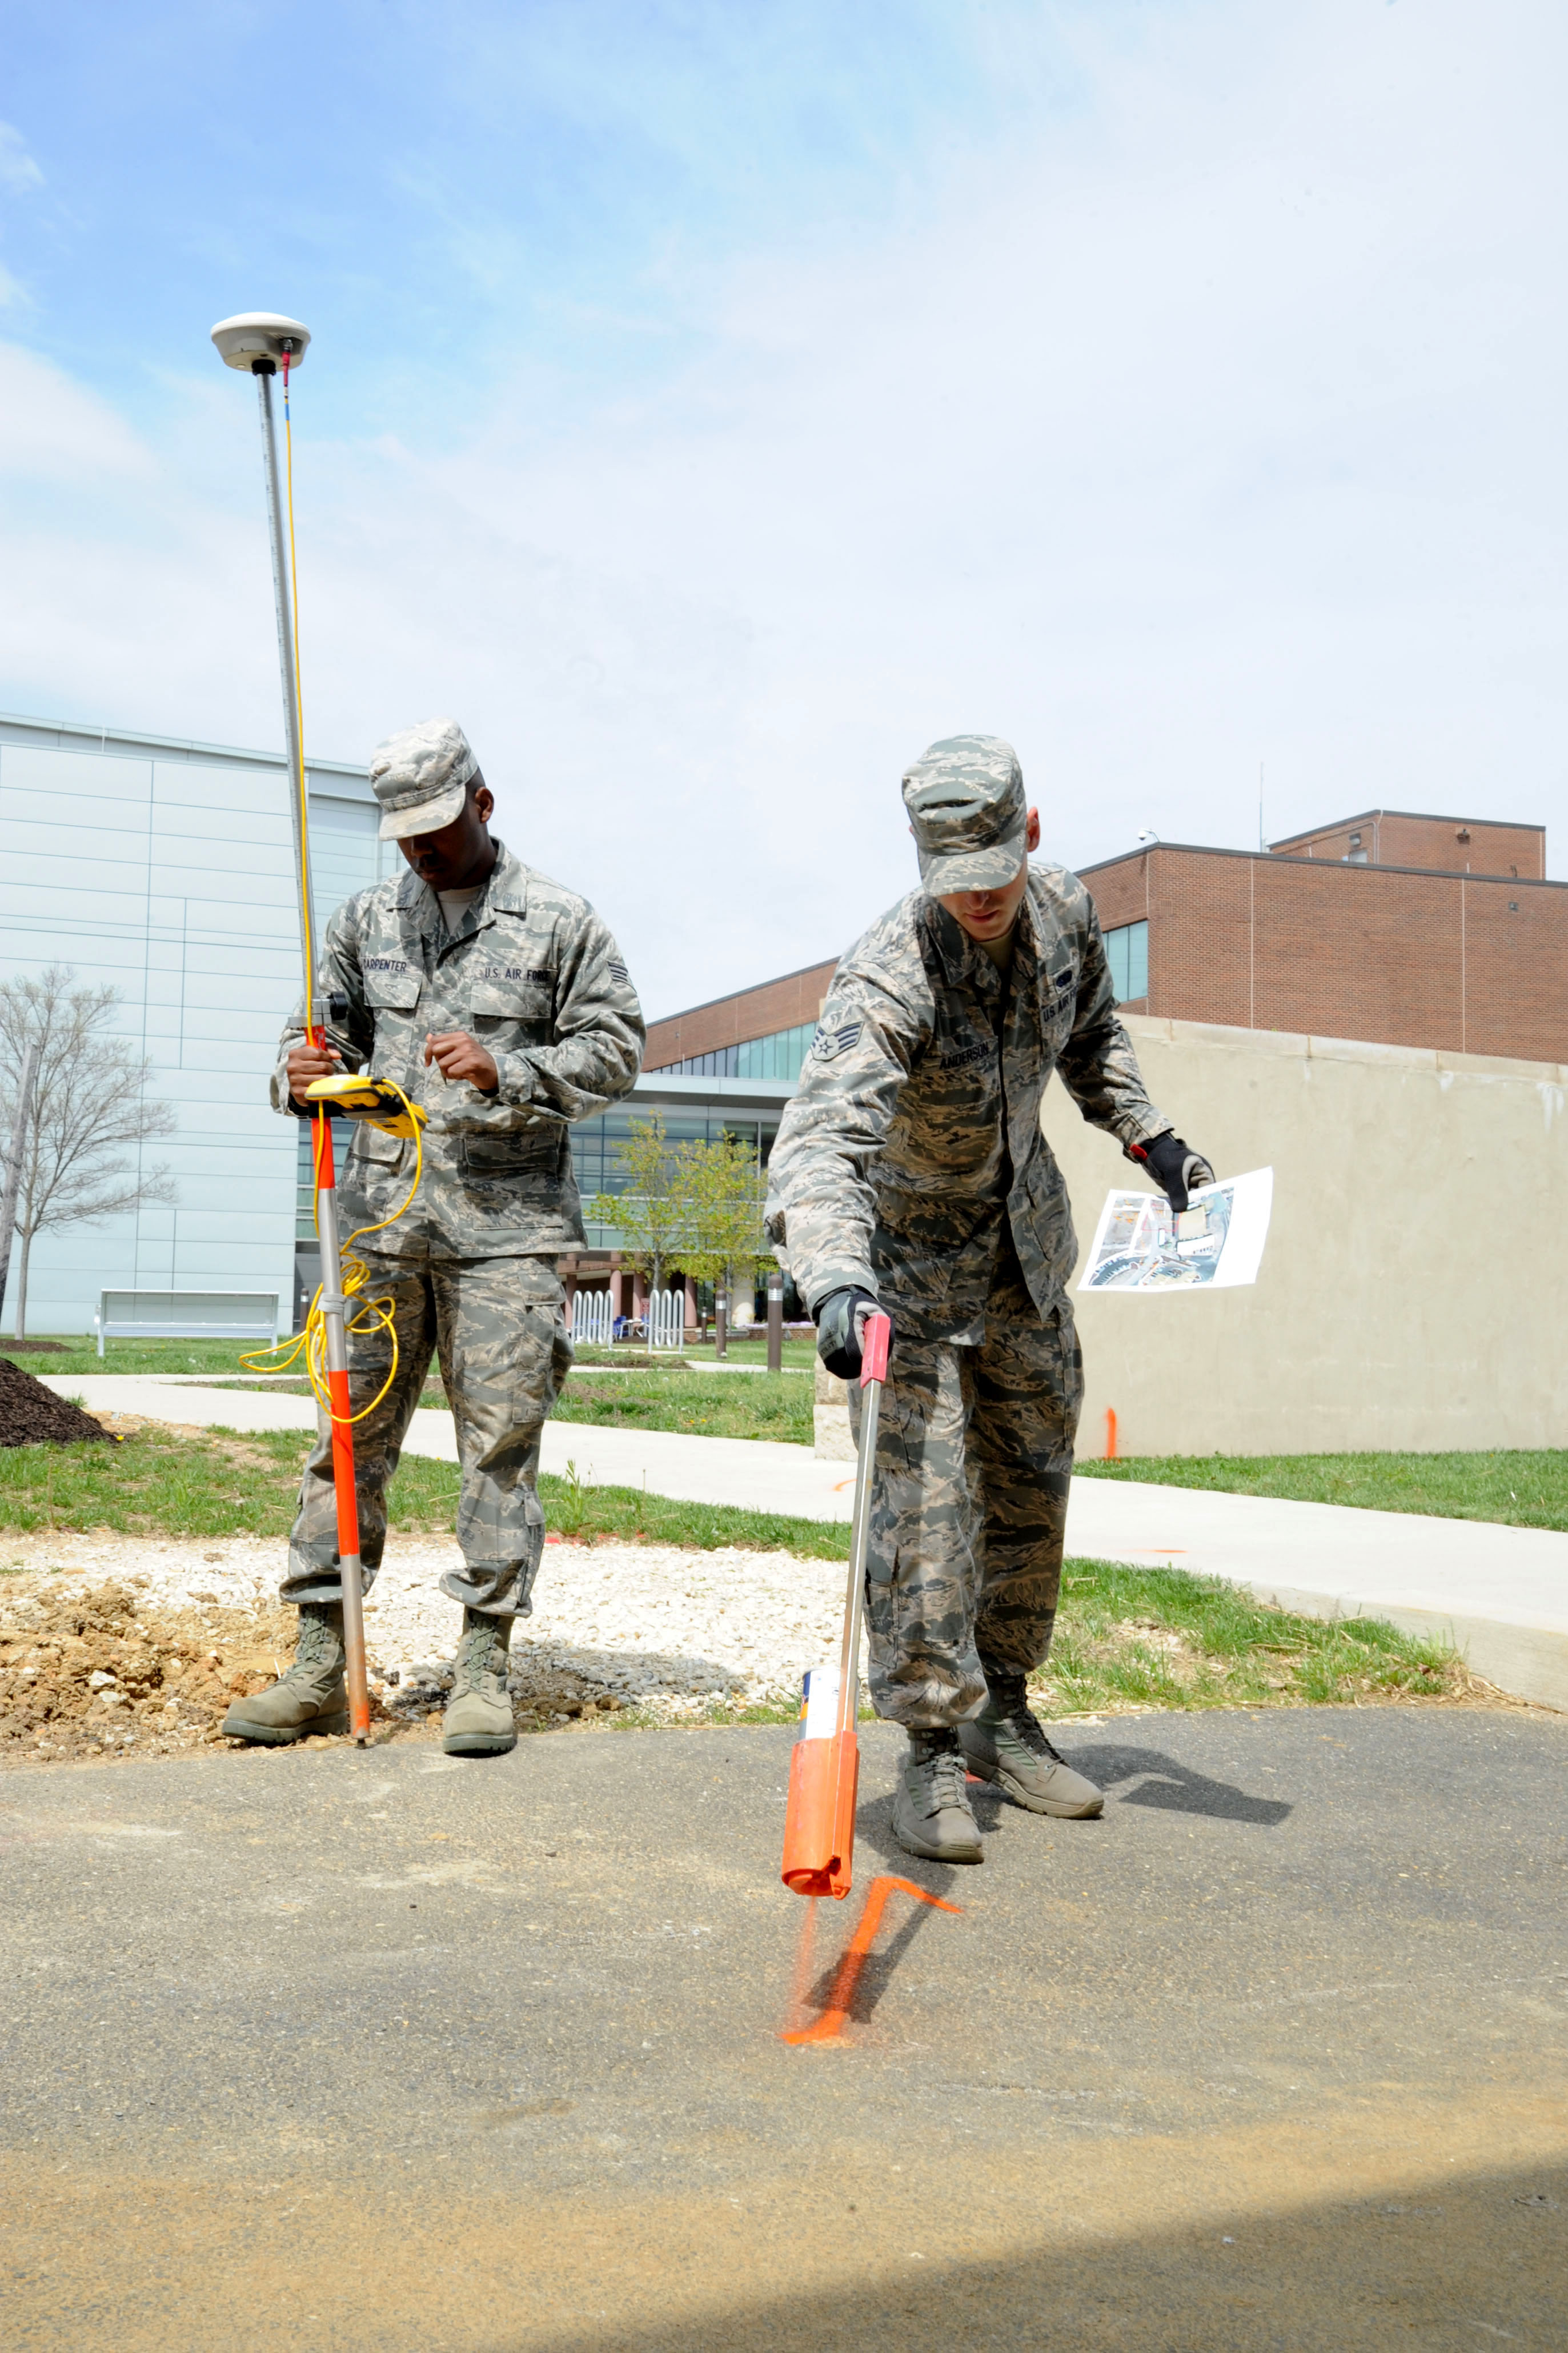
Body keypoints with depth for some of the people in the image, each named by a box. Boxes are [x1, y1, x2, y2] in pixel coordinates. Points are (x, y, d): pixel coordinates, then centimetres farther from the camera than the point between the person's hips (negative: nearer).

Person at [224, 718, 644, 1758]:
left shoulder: (560, 920, 4)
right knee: (350, 1432, 3)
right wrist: (303, 1074, -6)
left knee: (501, 1439, -2)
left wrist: (507, 1069, -14)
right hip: (380, 1213, 4)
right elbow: (326, 1029, 18)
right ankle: (320, 1664, 10)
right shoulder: (367, 920, 16)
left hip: (506, 1222, -3)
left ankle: (485, 1667, 5)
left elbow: (616, 1049, 1)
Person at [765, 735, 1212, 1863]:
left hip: (1026, 1241, 6)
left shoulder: (1067, 911, -11)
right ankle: (932, 1752, 3)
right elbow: (821, 1137, -47)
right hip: (908, 1256, -6)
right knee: (924, 1502, -11)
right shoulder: (889, 978, -33)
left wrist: (1151, 1137, 3)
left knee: (1032, 1488, 13)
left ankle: (1003, 1715, 30)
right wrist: (837, 1279, -63)